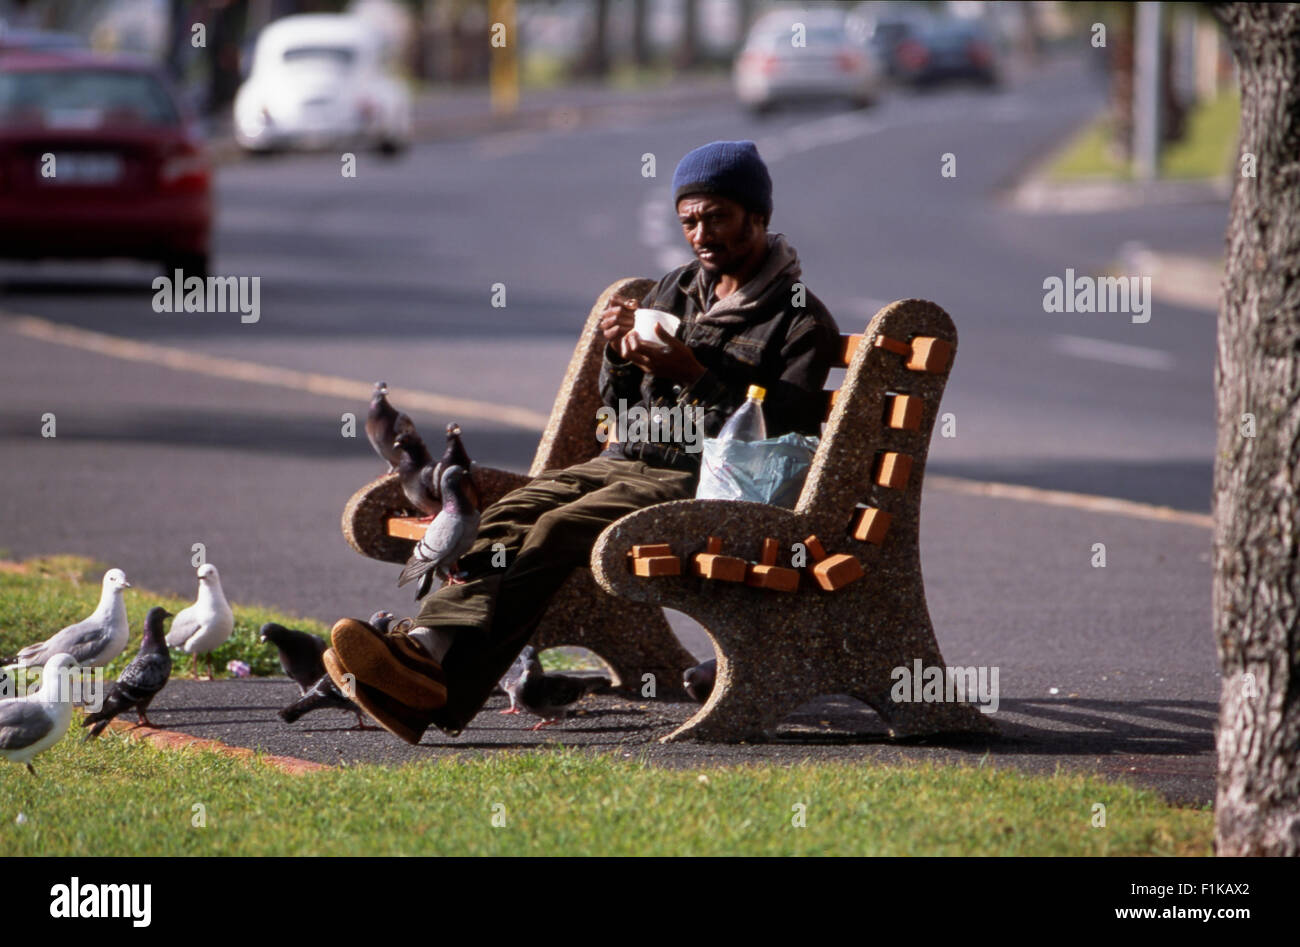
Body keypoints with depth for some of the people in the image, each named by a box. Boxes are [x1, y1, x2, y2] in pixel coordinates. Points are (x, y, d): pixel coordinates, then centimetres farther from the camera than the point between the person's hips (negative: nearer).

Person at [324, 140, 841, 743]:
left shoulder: (801, 321, 2)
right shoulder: (675, 291, 23)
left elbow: (777, 438, -9)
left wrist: (692, 374, -16)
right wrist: (619, 355, 2)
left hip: (696, 485, -7)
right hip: (621, 463, 7)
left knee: (557, 530, -31)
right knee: (511, 514, -24)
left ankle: (439, 677, -48)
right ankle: (432, 644, -47)